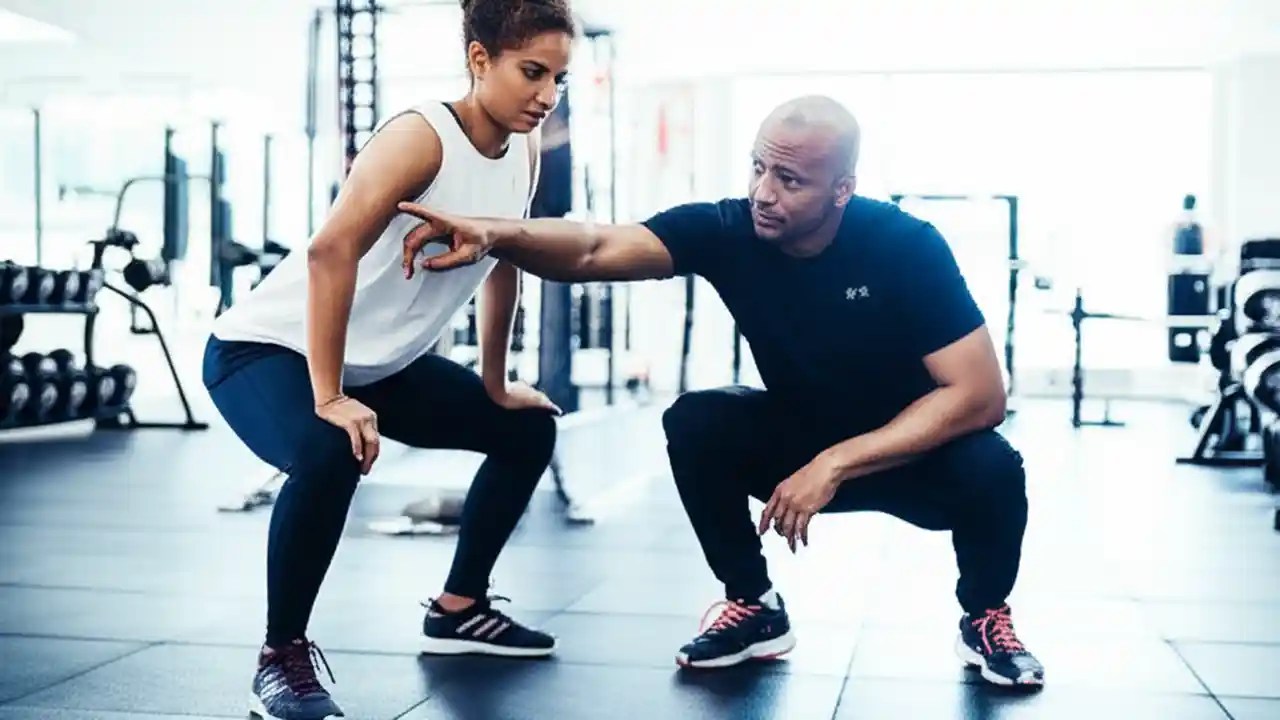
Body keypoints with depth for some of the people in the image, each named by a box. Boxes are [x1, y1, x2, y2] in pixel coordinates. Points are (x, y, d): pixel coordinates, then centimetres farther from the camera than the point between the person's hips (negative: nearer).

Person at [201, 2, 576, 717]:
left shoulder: (524, 152, -2)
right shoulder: (420, 137, -26)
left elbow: (503, 265, 11)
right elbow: (331, 252, -35)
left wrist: (496, 384, 16)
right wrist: (330, 398, -37)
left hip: (382, 361, 9)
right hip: (269, 347, -9)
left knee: (527, 430, 12)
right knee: (330, 454, -38)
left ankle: (459, 608, 25)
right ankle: (283, 655, -17)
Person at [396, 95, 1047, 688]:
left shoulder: (907, 247, -26)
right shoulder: (729, 230, -21)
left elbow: (980, 395, -28)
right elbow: (596, 250, -34)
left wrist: (836, 465, -34)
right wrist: (494, 235, -55)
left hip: (915, 449, -2)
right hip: (800, 438, 3)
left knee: (992, 469, -32)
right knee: (694, 424, -23)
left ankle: (985, 617, 1)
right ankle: (755, 608, -2)